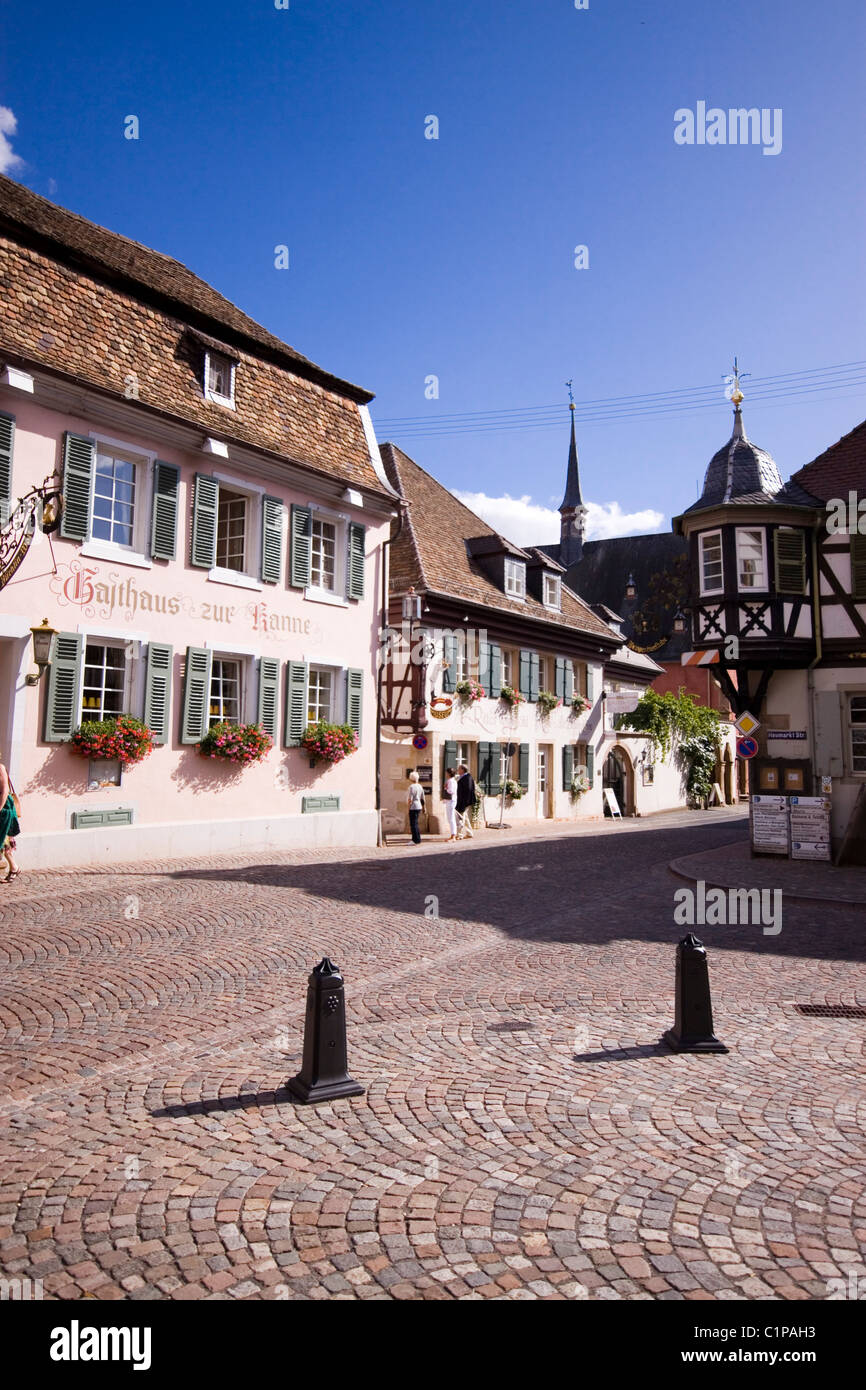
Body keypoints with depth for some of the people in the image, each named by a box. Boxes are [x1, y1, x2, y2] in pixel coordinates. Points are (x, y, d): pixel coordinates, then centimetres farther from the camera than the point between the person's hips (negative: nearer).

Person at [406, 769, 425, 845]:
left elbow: (410, 799, -17)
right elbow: (422, 799, 13)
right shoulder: (420, 786, 9)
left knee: (413, 824, -3)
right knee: (415, 824, 16)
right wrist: (423, 807, 20)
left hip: (413, 807, -8)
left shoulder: (412, 787, -15)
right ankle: (415, 839, 21)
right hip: (419, 807, 8)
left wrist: (408, 808, -9)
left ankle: (416, 840, -2)